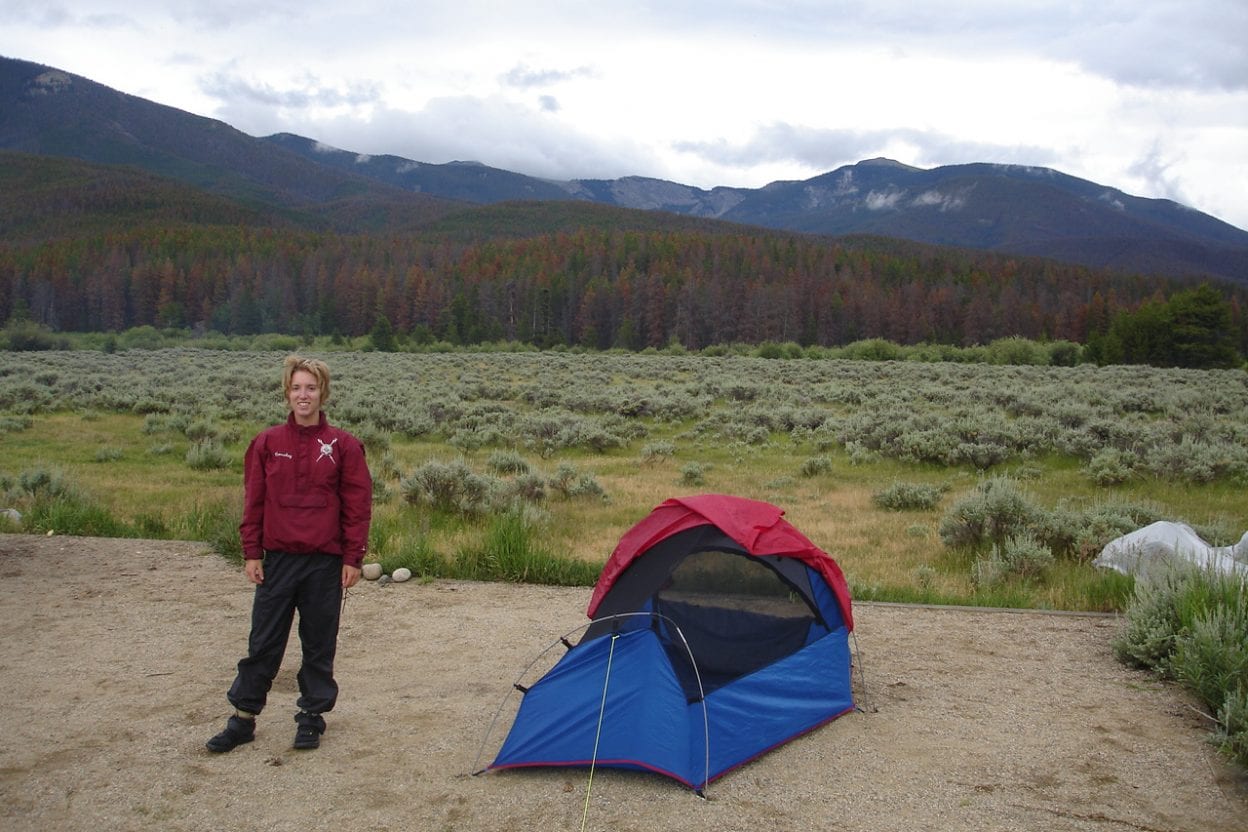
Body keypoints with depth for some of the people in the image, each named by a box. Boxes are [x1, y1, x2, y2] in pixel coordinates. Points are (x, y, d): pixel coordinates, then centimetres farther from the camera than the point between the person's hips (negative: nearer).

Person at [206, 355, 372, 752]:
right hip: (278, 559, 1)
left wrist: (353, 558, -4)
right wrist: (251, 553, 1)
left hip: (326, 563, -1)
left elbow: (357, 506, -2)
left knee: (319, 645, 9)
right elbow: (253, 501, 5)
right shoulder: (267, 443, 3)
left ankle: (312, 716, 23)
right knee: (263, 643, 8)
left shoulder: (343, 445, -3)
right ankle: (243, 716, 20)